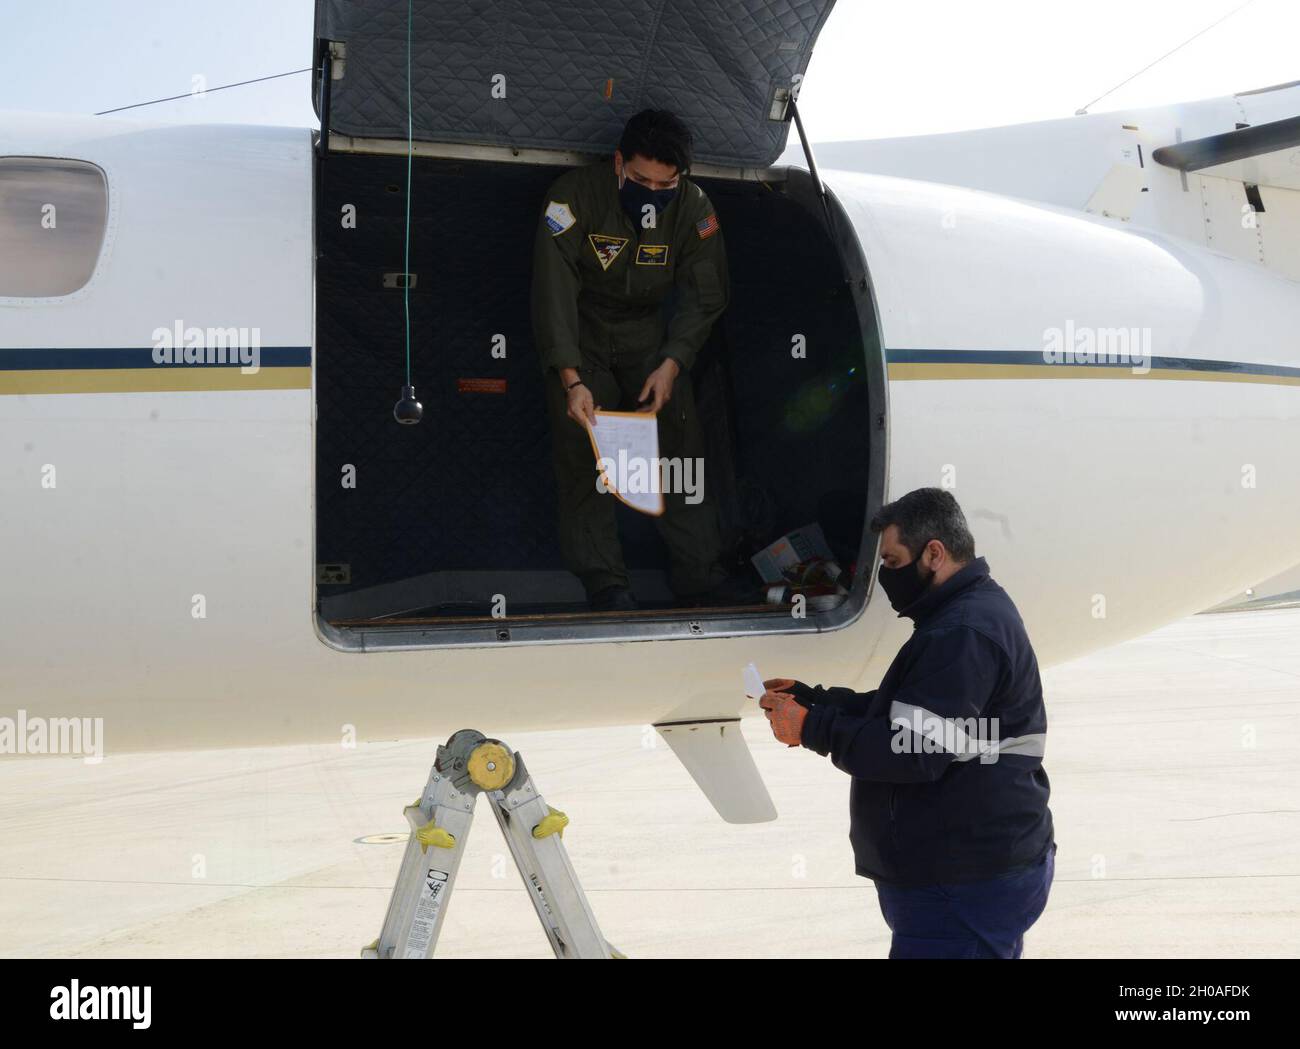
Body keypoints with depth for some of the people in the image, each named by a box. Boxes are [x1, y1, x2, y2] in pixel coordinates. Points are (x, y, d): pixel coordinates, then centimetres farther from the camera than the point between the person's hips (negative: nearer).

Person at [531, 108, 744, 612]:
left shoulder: (693, 207, -14)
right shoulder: (576, 193, -24)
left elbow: (704, 297, -7)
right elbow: (552, 291, -26)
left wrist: (671, 364, -22)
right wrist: (572, 380, -34)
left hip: (647, 334, 2)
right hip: (578, 335, -2)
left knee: (681, 444, -8)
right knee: (581, 453, -12)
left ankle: (701, 581, -2)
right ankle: (605, 585, -8)